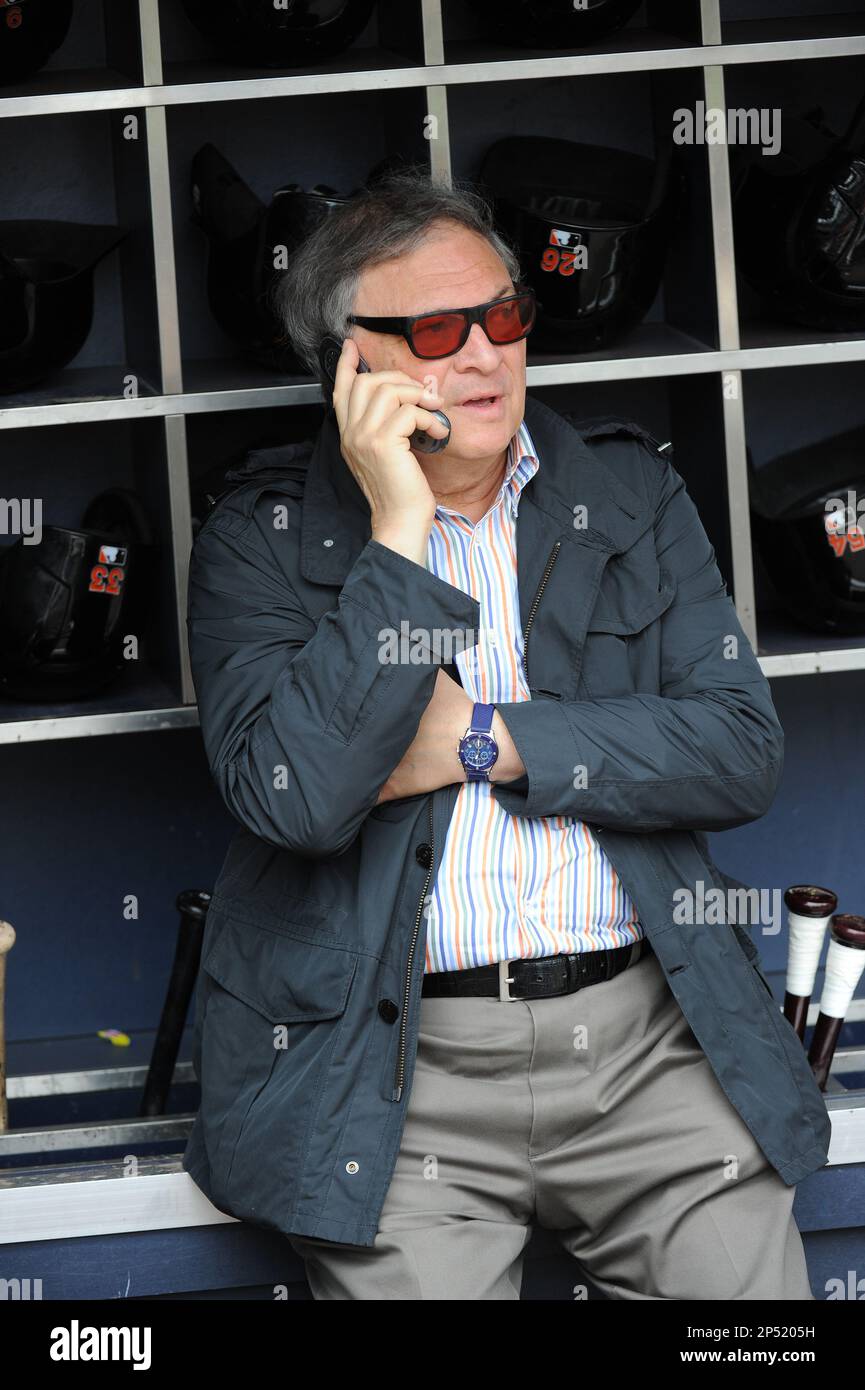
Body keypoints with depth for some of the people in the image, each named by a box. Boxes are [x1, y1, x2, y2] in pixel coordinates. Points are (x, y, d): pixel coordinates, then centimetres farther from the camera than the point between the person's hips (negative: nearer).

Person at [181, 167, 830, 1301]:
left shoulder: (634, 493, 11)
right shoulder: (260, 536, 2)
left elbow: (744, 752, 1)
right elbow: (295, 795, -14)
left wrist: (486, 741, -8)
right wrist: (400, 528, -14)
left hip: (651, 1038, 3)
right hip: (404, 1071, -2)